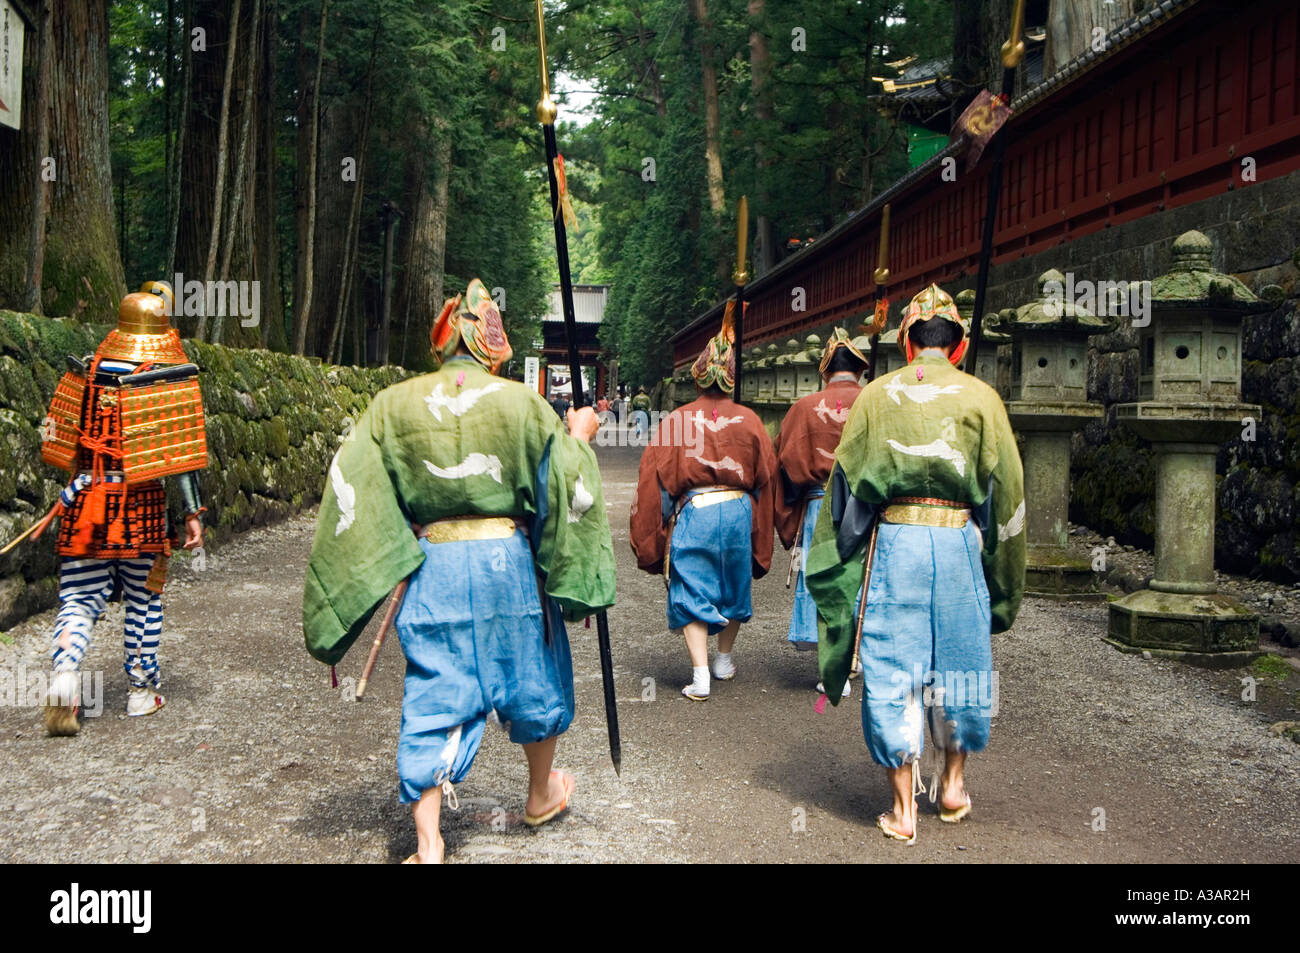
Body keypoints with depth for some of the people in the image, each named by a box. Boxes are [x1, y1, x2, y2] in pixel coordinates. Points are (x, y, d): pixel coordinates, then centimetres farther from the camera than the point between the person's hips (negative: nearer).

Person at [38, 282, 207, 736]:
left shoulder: (86, 373, 4)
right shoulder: (172, 379, -6)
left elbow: (61, 439, 10)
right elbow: (183, 452, -8)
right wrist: (192, 512, -4)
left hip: (85, 502, 2)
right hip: (141, 505, -2)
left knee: (79, 599, 6)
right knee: (143, 599, 13)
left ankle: (64, 674, -17)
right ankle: (142, 689, 22)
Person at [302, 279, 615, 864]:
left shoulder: (392, 406, 0)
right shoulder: (522, 403, -5)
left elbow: (351, 495, -1)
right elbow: (567, 486, -1)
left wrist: (340, 598, 5)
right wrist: (578, 437, 18)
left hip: (434, 567, 1)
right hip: (509, 559, 0)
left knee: (434, 697, 7)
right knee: (531, 678, 21)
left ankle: (427, 842, 4)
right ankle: (542, 794, 40)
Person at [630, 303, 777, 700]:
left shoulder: (676, 421, -5)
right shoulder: (749, 420, 1)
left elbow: (657, 478, -3)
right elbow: (766, 475, 8)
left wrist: (652, 535, 7)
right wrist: (760, 531, 20)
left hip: (693, 513, -3)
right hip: (739, 511, 3)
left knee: (691, 592, 2)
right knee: (732, 587, 20)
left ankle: (701, 676, -5)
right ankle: (724, 660, 34)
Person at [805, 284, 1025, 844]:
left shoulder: (876, 394, 6)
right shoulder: (980, 397, 4)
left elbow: (845, 481, 7)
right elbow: (1006, 489, 5)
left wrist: (845, 561, 15)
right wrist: (1002, 575, 13)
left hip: (891, 540, 0)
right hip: (958, 542, 0)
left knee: (891, 672, 5)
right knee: (958, 665, 17)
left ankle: (903, 808, 10)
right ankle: (953, 784, 30)